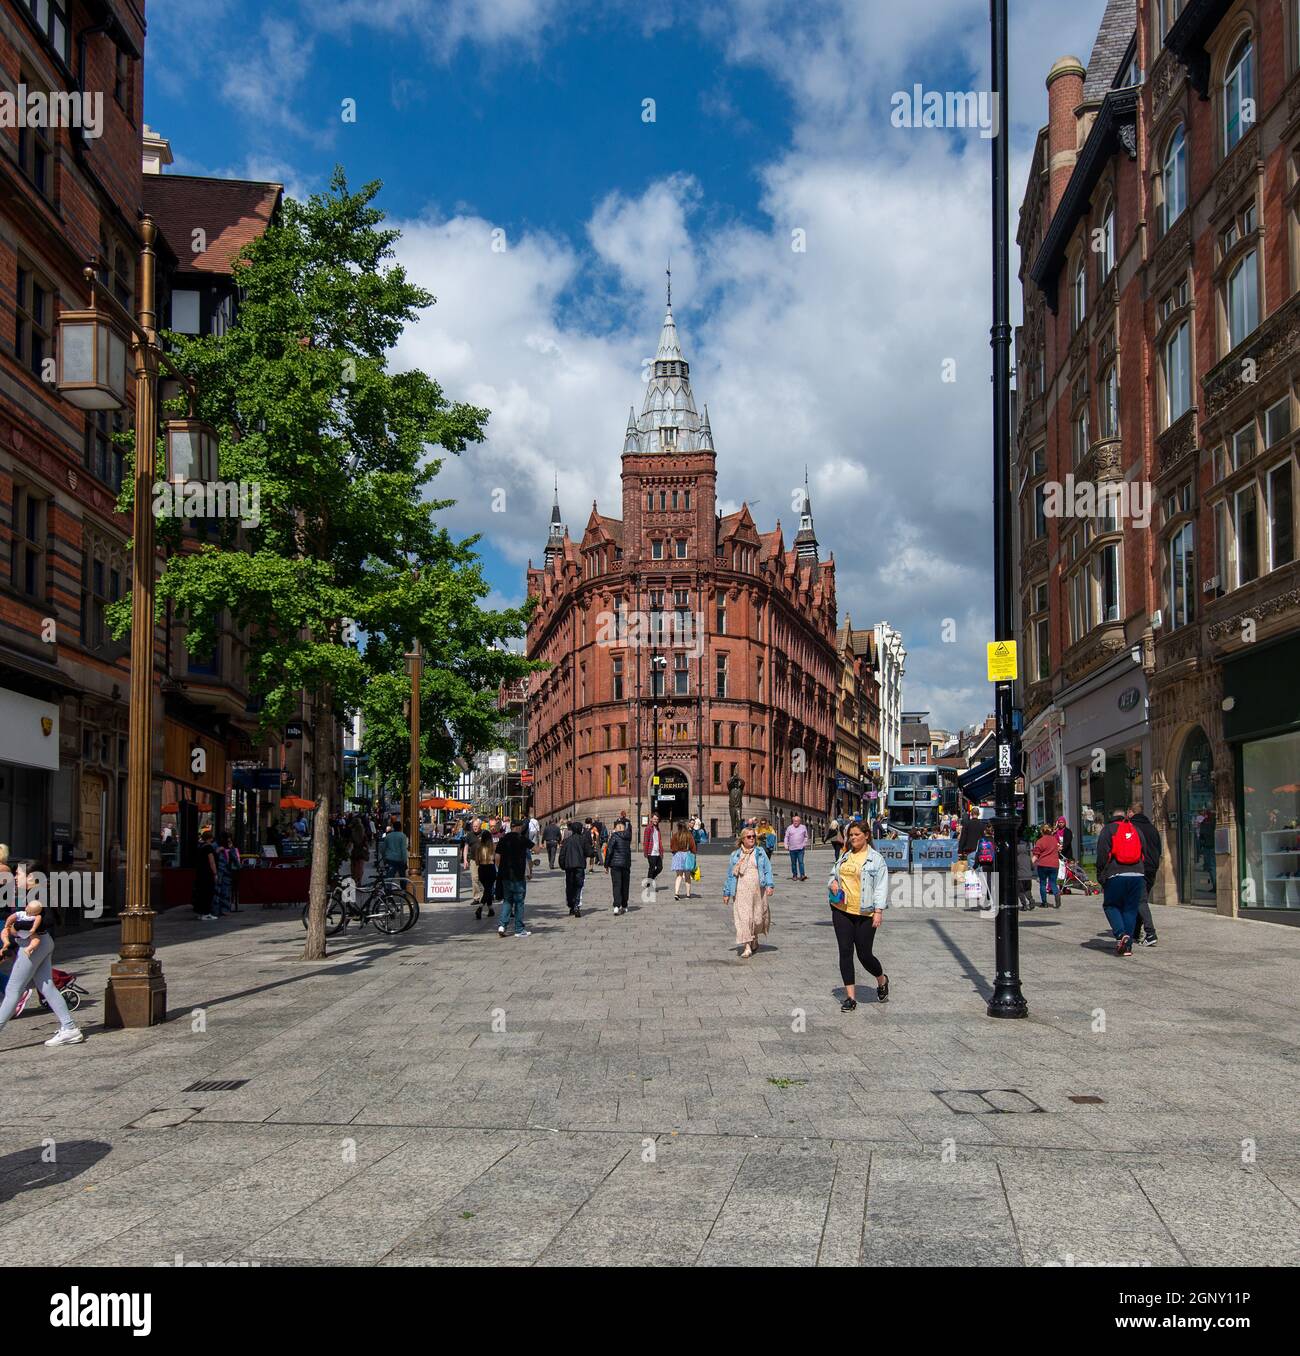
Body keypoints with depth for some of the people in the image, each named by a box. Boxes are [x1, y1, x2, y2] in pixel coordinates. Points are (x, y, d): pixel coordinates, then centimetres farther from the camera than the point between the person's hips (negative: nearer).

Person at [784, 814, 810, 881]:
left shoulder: (803, 827, 7)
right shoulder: (789, 828, 5)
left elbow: (806, 837, 14)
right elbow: (786, 837, 8)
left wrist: (805, 844, 3)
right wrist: (786, 845, -1)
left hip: (801, 848, -1)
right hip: (792, 848, 1)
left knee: (801, 862, -10)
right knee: (793, 863, 7)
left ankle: (802, 875, -13)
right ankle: (794, 875, 16)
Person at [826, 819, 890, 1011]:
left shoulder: (876, 859, -3)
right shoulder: (844, 857, 13)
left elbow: (881, 886, -6)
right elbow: (833, 874, 27)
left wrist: (878, 911, -14)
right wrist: (832, 884, 3)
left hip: (865, 914, -5)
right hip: (841, 911, 5)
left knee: (865, 954, -1)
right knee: (845, 952, 1)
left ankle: (882, 980, 31)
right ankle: (850, 996, 8)